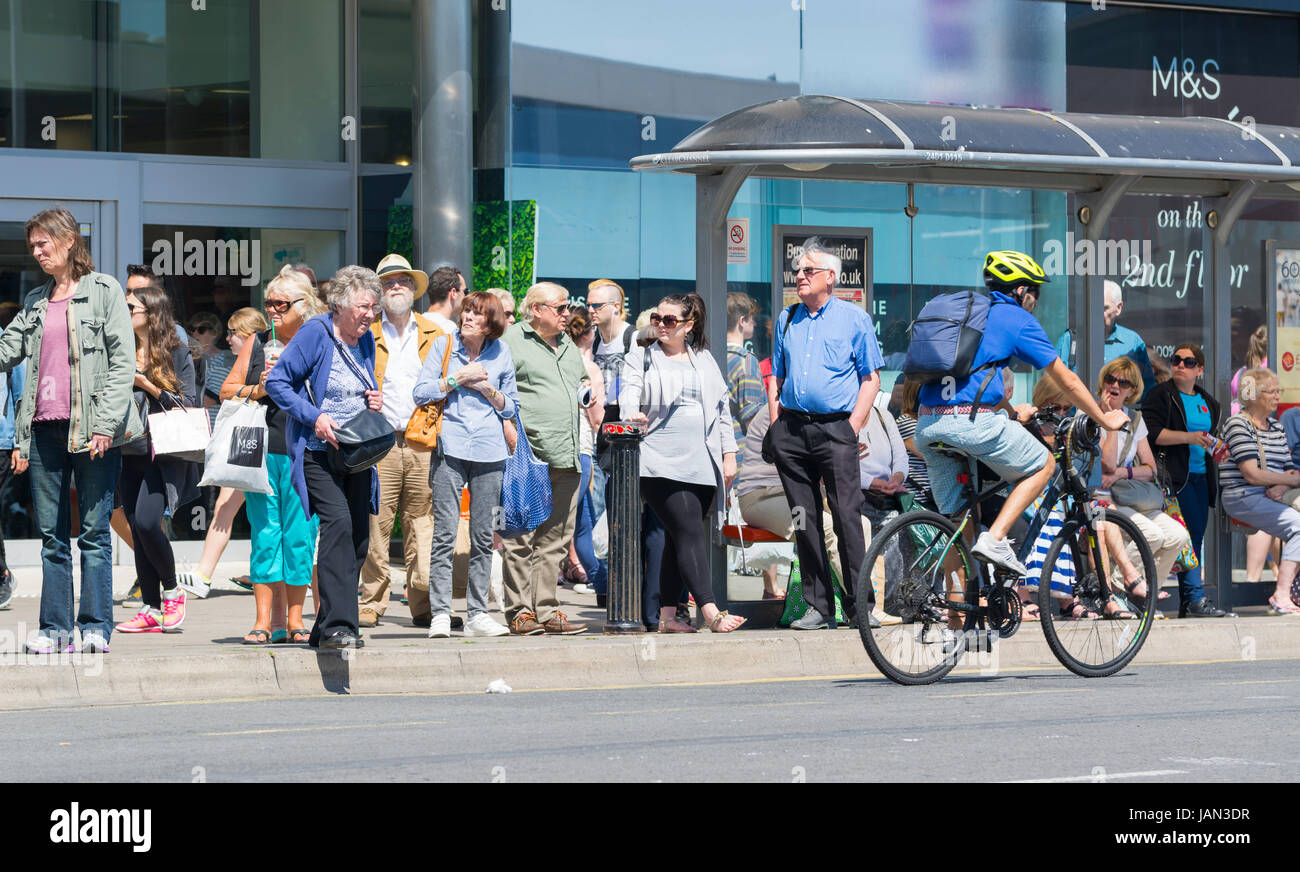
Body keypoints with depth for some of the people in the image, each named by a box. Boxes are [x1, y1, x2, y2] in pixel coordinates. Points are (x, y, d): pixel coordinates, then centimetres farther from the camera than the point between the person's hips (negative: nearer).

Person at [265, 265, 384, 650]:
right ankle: (338, 626, -25)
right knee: (338, 522, -22)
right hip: (318, 449, -7)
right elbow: (276, 382, -9)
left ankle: (326, 629, 13)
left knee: (358, 536, 4)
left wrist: (373, 402, 3)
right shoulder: (316, 333, -9)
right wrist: (314, 416, -19)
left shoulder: (366, 341, 12)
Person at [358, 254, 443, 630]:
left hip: (424, 444, 1)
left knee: (422, 526, 0)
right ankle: (371, 604, 2)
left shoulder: (436, 337, 15)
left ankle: (423, 604, 3)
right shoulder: (364, 336, 10)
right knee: (376, 524, -5)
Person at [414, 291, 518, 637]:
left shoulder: (501, 353, 11)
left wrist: (488, 389, -2)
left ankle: (477, 613, 10)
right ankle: (440, 613, -7)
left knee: (483, 537, 4)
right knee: (444, 534, -8)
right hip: (450, 449, -2)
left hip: (489, 452, 3)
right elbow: (422, 391, 0)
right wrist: (459, 378, -8)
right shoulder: (444, 345, 5)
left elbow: (511, 406, 16)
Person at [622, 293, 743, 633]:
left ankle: (667, 615, 10)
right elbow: (628, 394, -7)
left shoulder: (704, 359, 18)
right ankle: (711, 613, -22)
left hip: (702, 464, 5)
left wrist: (729, 455, 13)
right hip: (661, 462, -5)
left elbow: (723, 407, 19)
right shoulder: (640, 359, 7)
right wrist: (631, 414, -30)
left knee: (679, 538, 5)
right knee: (690, 533, -15)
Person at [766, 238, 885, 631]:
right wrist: (776, 425, 9)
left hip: (835, 426, -4)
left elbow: (871, 378, 3)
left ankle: (859, 604, -7)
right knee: (805, 521, 3)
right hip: (791, 430, 4)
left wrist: (855, 423, -7)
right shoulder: (787, 319, 17)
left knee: (847, 516, -10)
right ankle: (818, 606, 6)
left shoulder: (854, 318, 5)